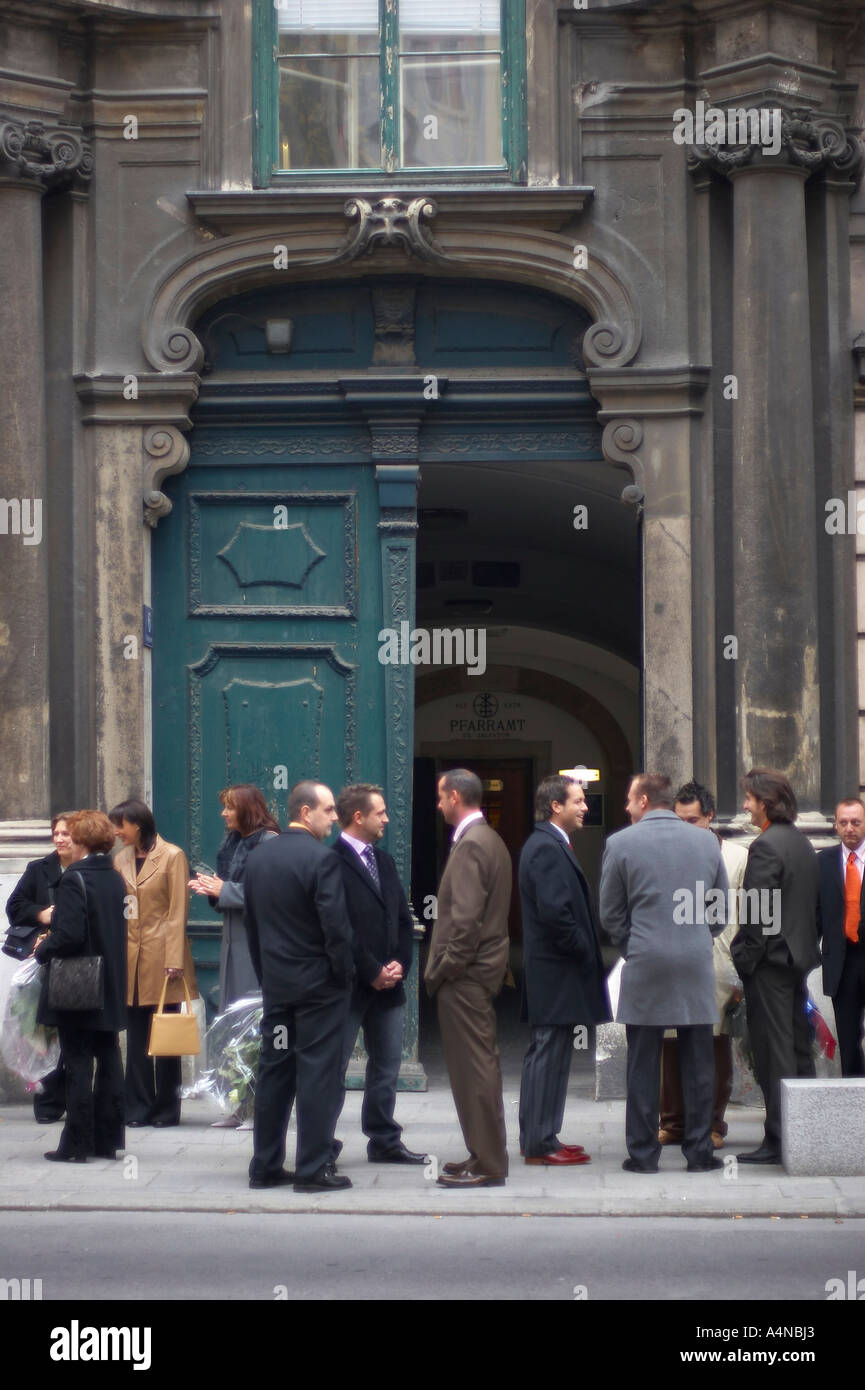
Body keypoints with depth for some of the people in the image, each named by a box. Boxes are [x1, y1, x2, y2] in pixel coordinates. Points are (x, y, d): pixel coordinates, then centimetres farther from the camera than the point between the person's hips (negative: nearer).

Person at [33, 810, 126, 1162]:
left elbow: (69, 934, -24)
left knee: (78, 1064, -3)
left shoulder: (75, 879, -16)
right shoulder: (114, 879, 7)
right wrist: (53, 938, 17)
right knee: (109, 1061, 11)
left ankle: (76, 1144, -1)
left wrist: (43, 951, -5)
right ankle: (107, 1140, 16)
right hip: (111, 987, 7)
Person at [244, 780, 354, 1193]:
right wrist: (344, 974, -5)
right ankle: (314, 1169, -1)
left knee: (274, 1073, 11)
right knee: (319, 1076, -2)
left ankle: (266, 1165, 14)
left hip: (276, 983, 7)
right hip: (319, 984, -7)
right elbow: (336, 926, -18)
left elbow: (251, 922, 12)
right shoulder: (321, 858, -16)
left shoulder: (258, 857, 7)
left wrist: (265, 973, 17)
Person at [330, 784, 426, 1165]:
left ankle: (385, 1140, 21)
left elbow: (403, 919, 17)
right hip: (350, 985, -8)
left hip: (388, 983, 8)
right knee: (334, 1064, -3)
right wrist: (372, 972, -13)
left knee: (387, 1065, 12)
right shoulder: (333, 862, -13)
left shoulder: (384, 861, 15)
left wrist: (400, 963, 1)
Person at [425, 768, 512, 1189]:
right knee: (480, 1066, 15)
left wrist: (442, 969, -15)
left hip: (464, 974, -10)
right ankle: (486, 1154, 22)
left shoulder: (470, 845, -17)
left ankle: (487, 1164, -3)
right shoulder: (490, 839, 14)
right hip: (484, 966, 10)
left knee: (474, 1069, -6)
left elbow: (465, 917, -23)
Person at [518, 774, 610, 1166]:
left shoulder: (550, 845, 17)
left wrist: (587, 953, 14)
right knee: (549, 1056, -7)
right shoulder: (547, 849, -16)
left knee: (546, 1056, 13)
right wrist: (585, 953, -15)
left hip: (550, 972, 11)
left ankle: (538, 1139, 19)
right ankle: (540, 1144, -4)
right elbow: (555, 912, -24)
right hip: (556, 972, -11)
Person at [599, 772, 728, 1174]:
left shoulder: (621, 843, -4)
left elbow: (610, 914, 1)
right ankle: (699, 1152, 9)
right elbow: (721, 909, 11)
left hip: (645, 966, -2)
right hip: (697, 968, 2)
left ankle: (642, 1153, 6)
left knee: (643, 1066, 4)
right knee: (698, 1065, 7)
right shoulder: (706, 841, 5)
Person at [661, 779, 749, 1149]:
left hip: (718, 969, -1)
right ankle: (673, 1122, 12)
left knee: (716, 1046, 1)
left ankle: (712, 1125, 11)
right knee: (672, 1047, 1)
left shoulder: (737, 857, 5)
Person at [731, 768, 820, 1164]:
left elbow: (758, 911, -18)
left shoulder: (766, 846, -15)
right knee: (798, 1047, 13)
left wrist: (744, 958, -13)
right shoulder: (803, 843, 12)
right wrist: (807, 946, 20)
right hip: (799, 956, 9)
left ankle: (778, 1140, -5)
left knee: (773, 1052, -6)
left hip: (770, 958, -9)